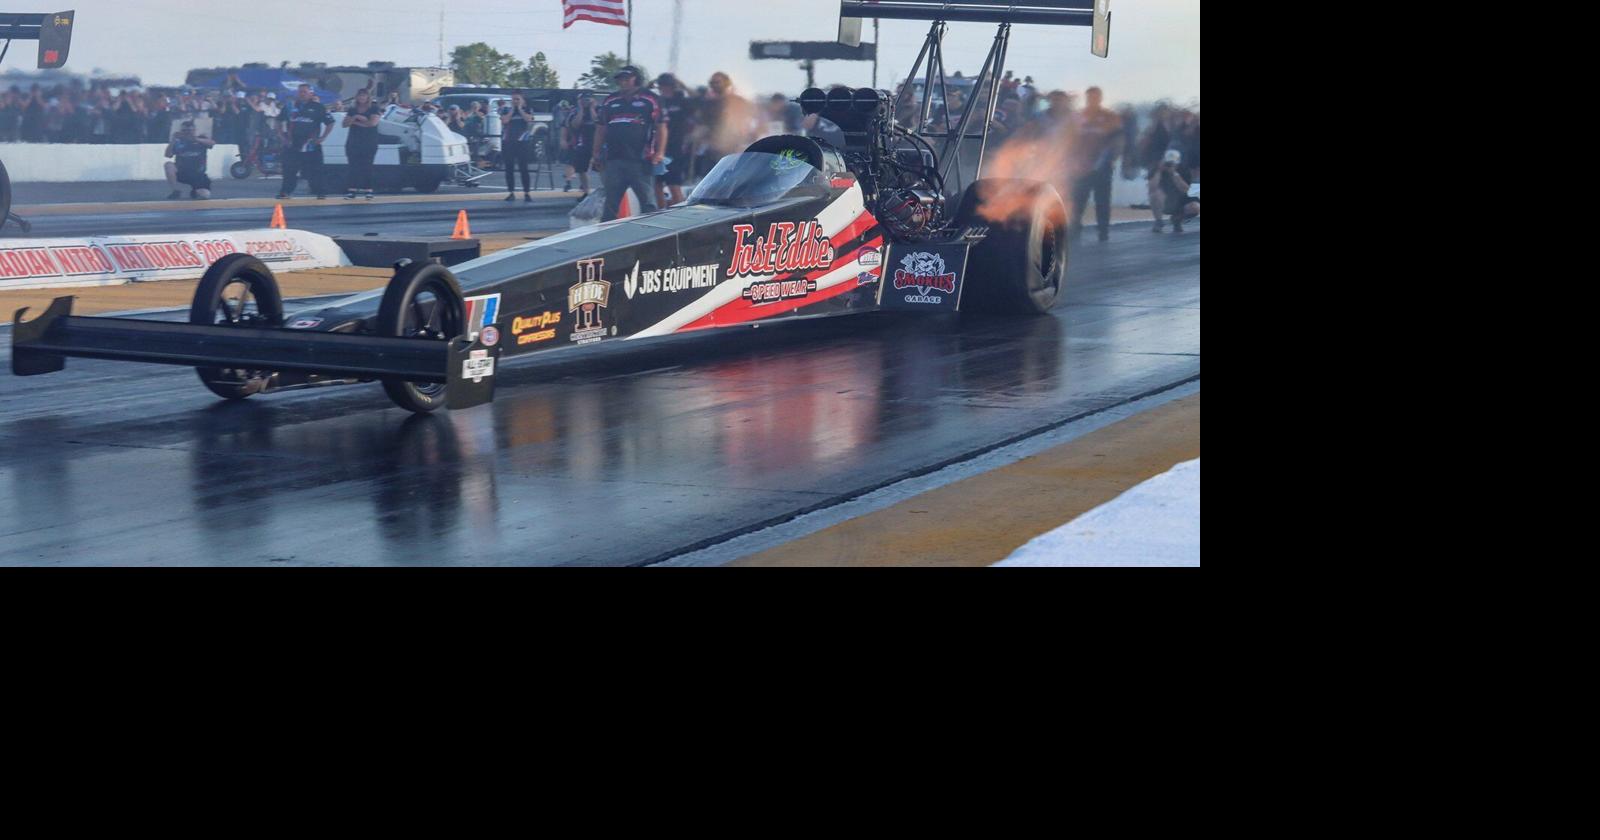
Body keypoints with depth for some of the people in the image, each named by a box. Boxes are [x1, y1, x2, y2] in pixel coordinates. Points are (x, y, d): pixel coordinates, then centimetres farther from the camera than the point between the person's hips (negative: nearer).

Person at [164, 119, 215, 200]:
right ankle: (175, 191, -13)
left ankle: (195, 191, 18)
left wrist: (197, 140, -31)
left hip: (198, 175, 0)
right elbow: (168, 155, -11)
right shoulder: (178, 142, 2)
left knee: (205, 195, -22)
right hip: (181, 173, 1)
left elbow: (213, 143, -18)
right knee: (169, 165, -29)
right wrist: (173, 141, -22)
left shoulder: (200, 139, 3)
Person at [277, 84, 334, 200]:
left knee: (314, 170, -3)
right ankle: (285, 191, 8)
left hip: (311, 145, -3)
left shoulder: (317, 107, 2)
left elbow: (330, 123, 3)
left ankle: (320, 191, 2)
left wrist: (322, 137, -5)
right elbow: (279, 121, 18)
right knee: (289, 170, 3)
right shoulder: (290, 106, 10)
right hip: (292, 144, 3)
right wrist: (282, 135, 7)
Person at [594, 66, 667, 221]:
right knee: (610, 203, 8)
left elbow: (661, 127, -2)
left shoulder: (650, 100, 3)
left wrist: (660, 152, -13)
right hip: (613, 160, 4)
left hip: (640, 161, -4)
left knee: (648, 202, -2)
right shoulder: (610, 101, 17)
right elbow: (601, 130, 21)